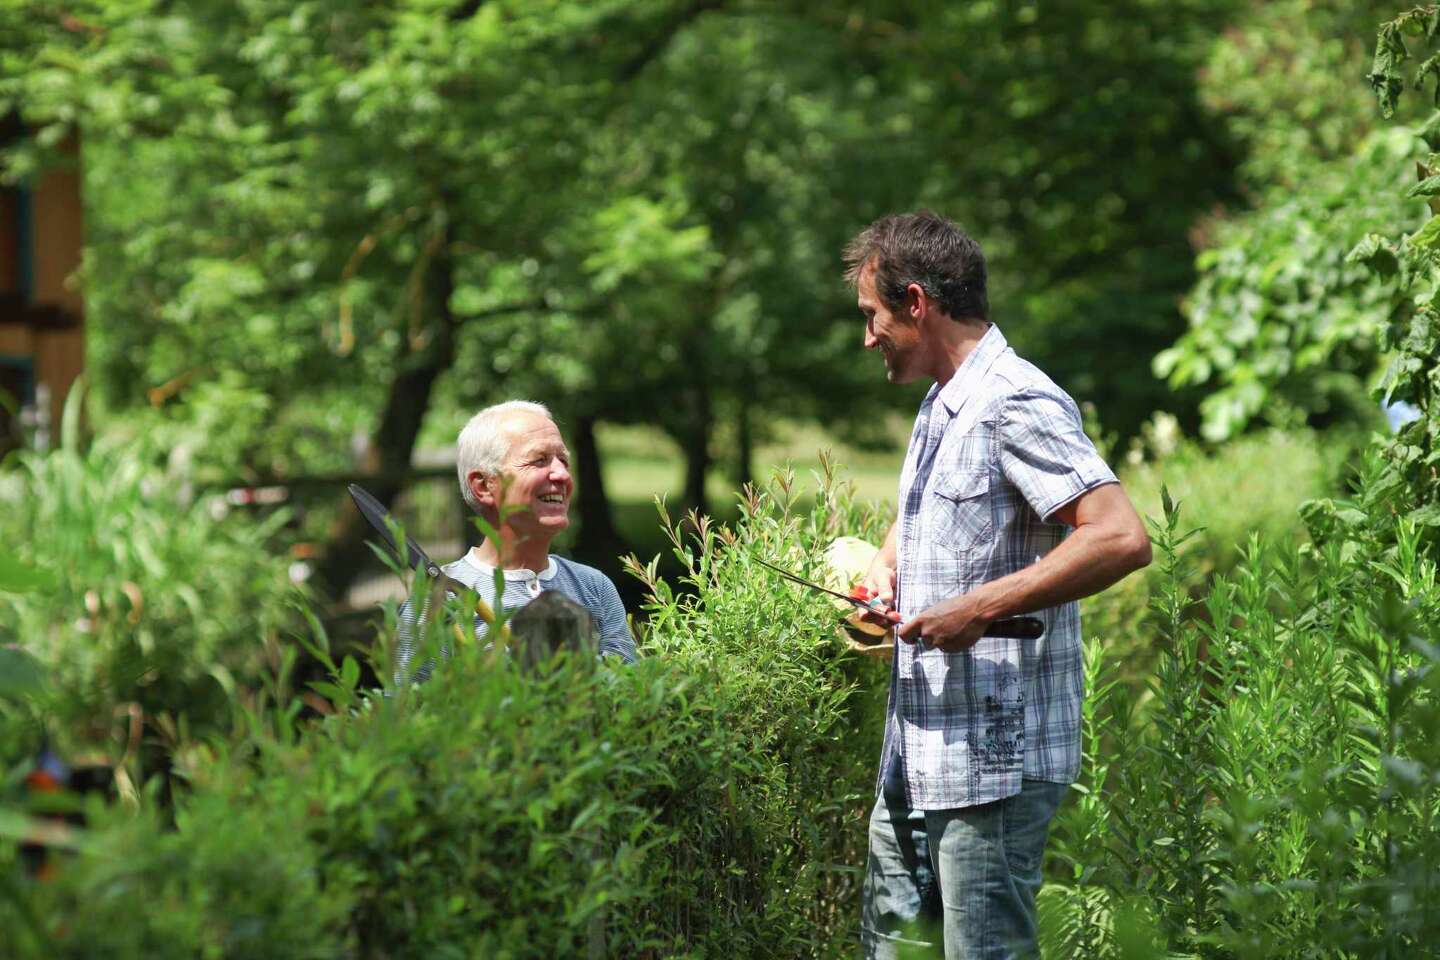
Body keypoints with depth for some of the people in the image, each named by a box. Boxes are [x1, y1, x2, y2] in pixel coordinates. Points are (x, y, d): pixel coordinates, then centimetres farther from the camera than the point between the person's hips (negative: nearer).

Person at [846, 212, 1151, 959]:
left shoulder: (1016, 406, -15)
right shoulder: (939, 407, 16)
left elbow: (1121, 539, -26)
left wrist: (979, 609, -24)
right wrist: (885, 567, 12)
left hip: (994, 759, -10)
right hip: (918, 754, 10)